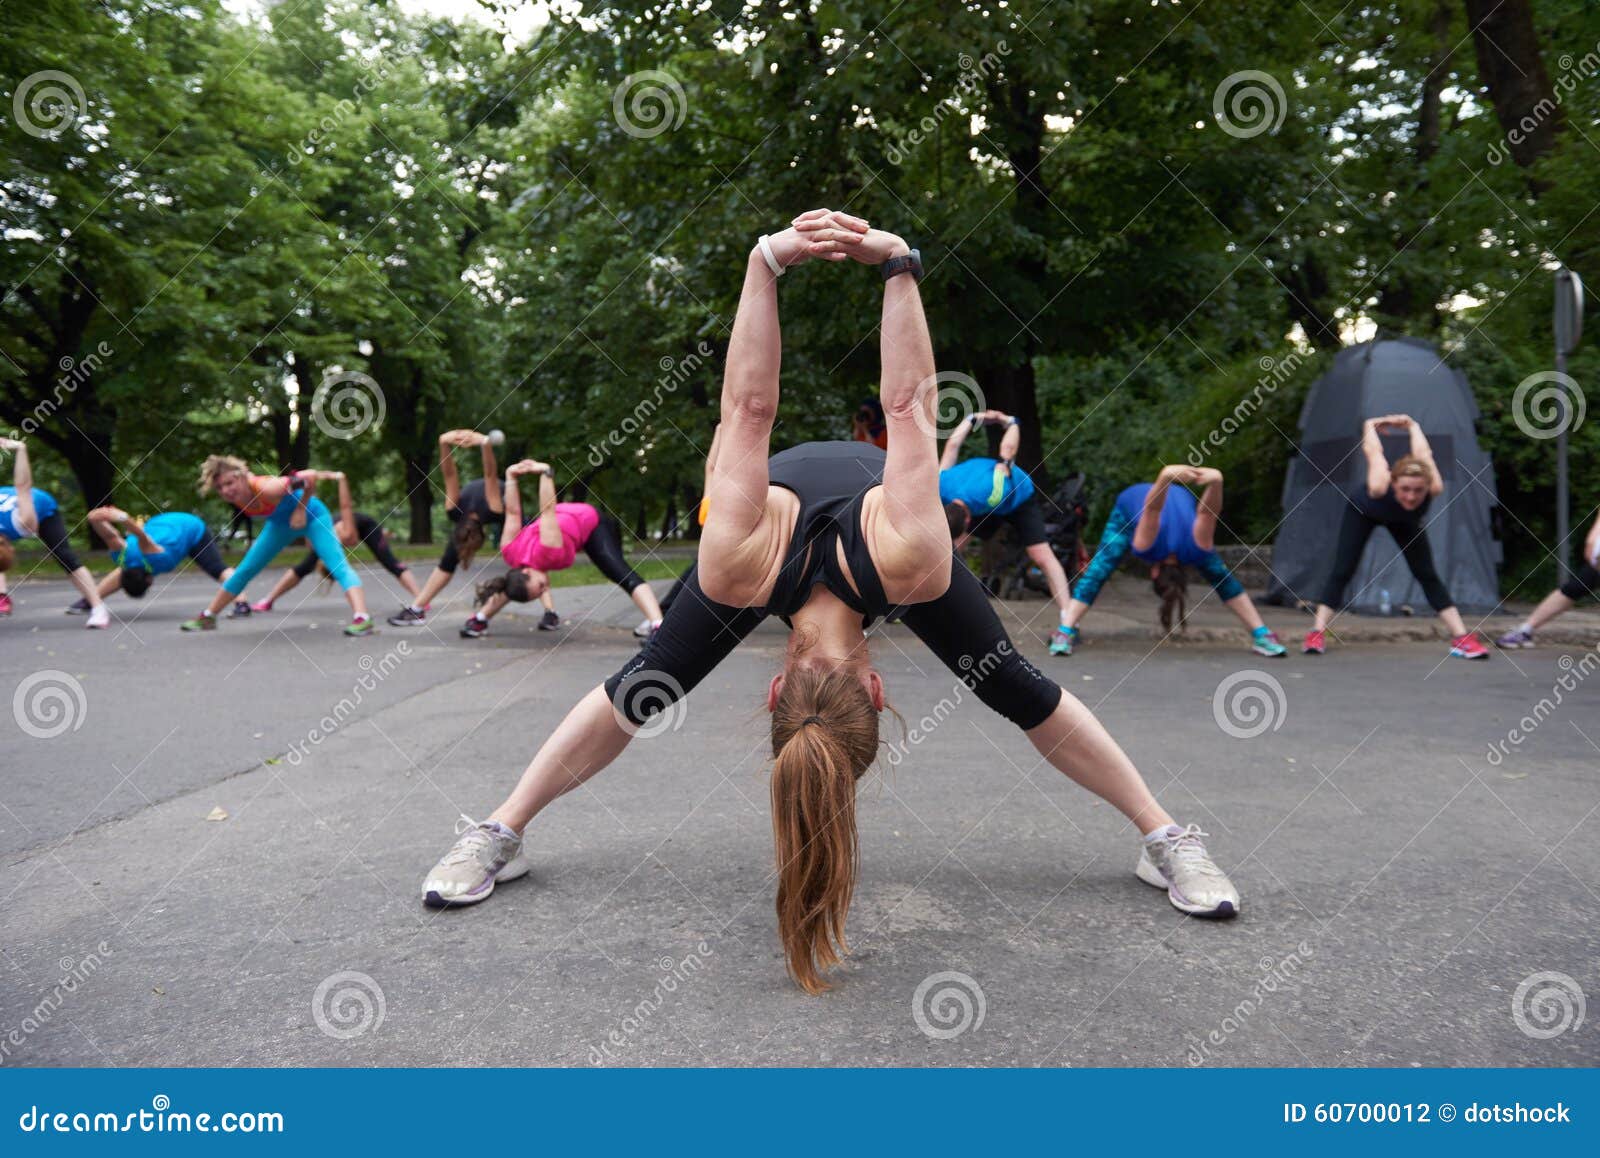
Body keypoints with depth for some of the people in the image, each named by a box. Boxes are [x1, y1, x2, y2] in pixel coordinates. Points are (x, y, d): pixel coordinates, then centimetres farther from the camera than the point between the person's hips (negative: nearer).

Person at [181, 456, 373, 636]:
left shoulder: (266, 489, -41)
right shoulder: (234, 494, -19)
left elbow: (310, 477, -35)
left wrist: (301, 508, -25)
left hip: (312, 517, -6)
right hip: (281, 523, 7)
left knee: (338, 566, -25)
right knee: (244, 571, 11)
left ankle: (362, 618, -40)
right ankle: (207, 617, 25)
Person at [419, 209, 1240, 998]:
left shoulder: (906, 559, -45)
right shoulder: (740, 565, -44)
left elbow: (909, 407, -39)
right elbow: (748, 411, -41)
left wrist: (899, 269, -40)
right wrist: (765, 265, -46)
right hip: (791, 509, 0)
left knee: (1016, 688, -7)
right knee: (646, 683, -4)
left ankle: (1167, 839, 7)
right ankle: (496, 835, 10)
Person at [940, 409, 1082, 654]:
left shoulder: (990, 493, -48)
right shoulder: (942, 487, -33)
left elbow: (1008, 448, -31)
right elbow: (952, 445, -16)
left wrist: (1010, 422, -11)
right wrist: (973, 419, 0)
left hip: (1019, 497, -5)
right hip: (982, 504, 5)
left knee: (1043, 556, -18)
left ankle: (1065, 627, -22)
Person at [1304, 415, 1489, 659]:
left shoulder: (1434, 489, -41)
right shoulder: (1379, 487, -46)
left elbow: (1423, 454, -22)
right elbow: (1373, 452, -26)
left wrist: (1412, 425, -4)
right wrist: (1371, 426, -7)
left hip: (1403, 520, 2)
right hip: (1362, 510, -2)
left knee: (1427, 574, -5)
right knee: (1342, 571, -11)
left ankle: (1462, 638, -3)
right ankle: (1317, 634, -9)